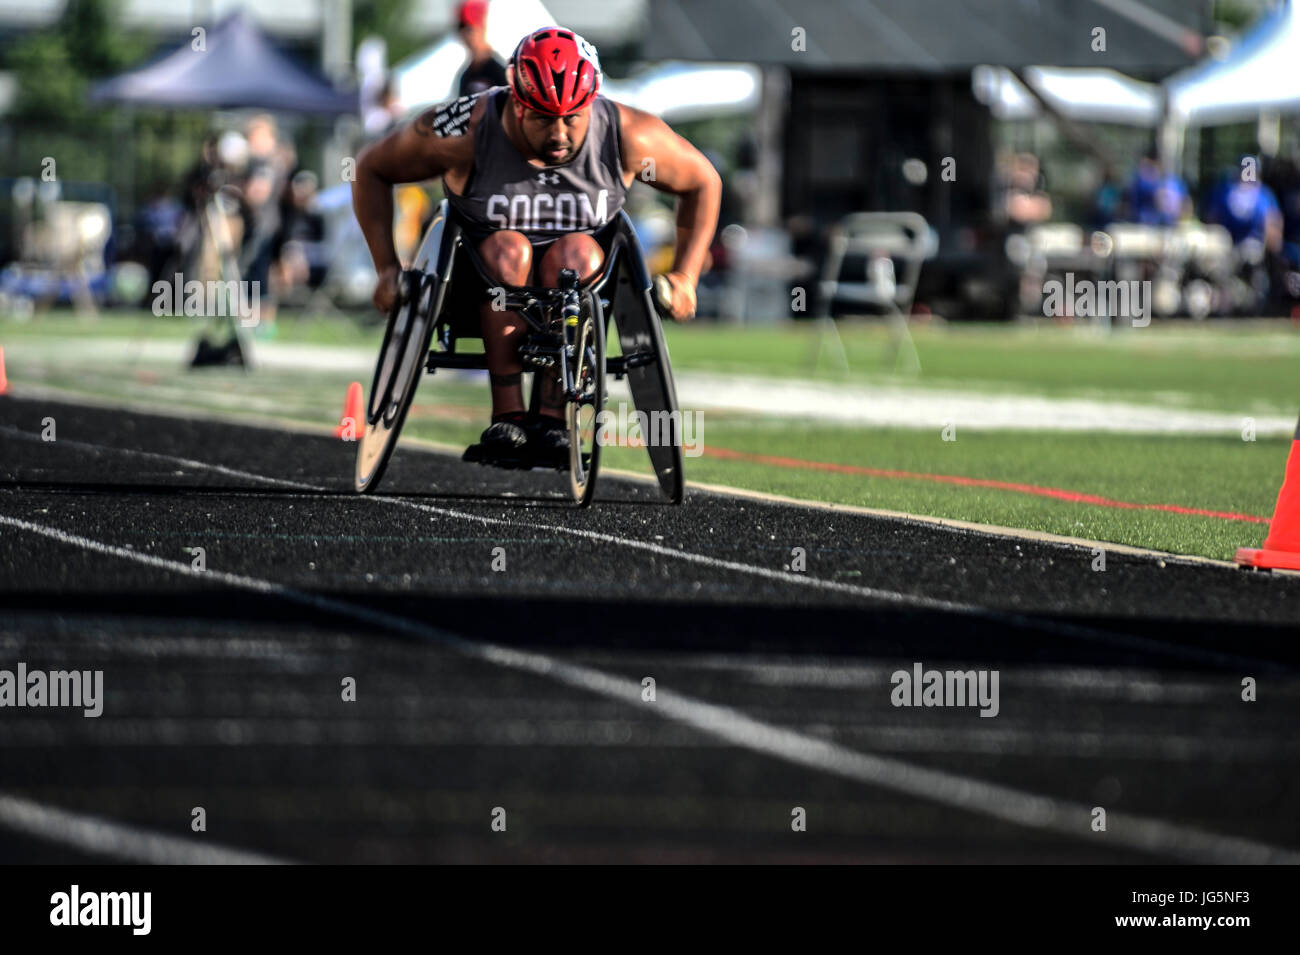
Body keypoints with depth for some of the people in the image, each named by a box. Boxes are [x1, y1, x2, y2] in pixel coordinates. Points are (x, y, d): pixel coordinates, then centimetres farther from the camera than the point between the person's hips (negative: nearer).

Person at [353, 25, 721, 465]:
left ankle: (554, 415, -33)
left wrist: (685, 276, -7)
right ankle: (507, 413, -33)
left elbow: (703, 182, 2)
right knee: (508, 249, -34)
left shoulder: (626, 137, -16)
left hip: (582, 275, 1)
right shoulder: (467, 133, -21)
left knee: (576, 252, -33)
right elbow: (371, 169, -6)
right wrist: (387, 268, -9)